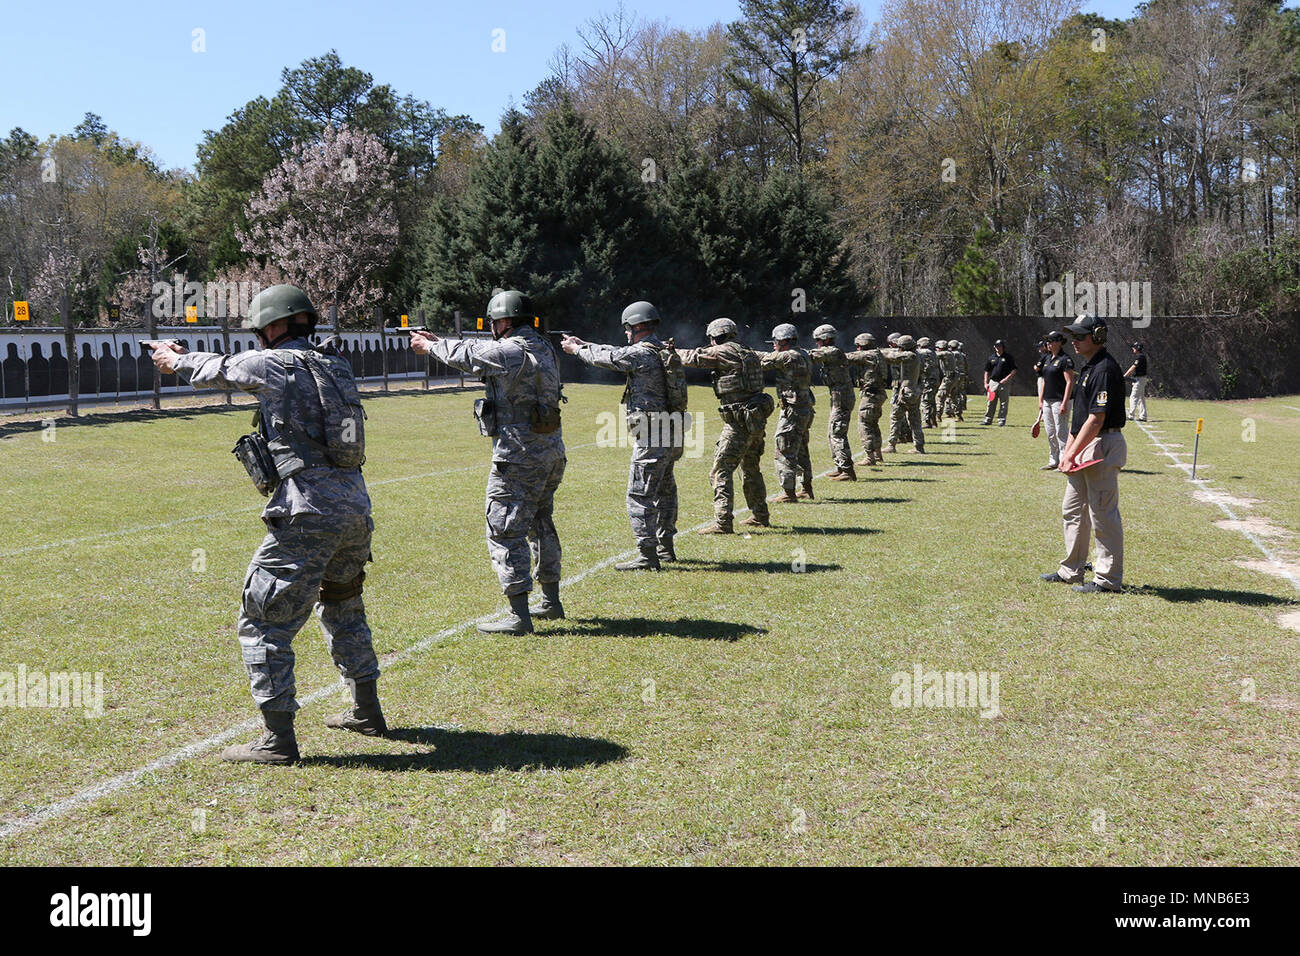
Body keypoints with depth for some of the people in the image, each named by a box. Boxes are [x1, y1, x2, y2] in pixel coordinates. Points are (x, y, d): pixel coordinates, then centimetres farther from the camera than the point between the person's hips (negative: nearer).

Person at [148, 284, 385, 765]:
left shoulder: (273, 364, -7)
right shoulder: (334, 364, 14)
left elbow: (219, 369, 13)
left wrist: (175, 360, 34)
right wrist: (184, 358, 40)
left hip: (307, 519, -8)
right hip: (355, 512, 8)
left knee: (264, 623, 2)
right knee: (342, 608, 27)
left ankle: (278, 739, 2)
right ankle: (366, 711, 35)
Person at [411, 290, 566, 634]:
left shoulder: (509, 352, -17)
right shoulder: (542, 348, 11)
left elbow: (465, 354, -3)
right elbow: (477, 349, 21)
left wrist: (428, 346, 16)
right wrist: (437, 341, 25)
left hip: (519, 460, -9)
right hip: (551, 455, 9)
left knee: (505, 532, -4)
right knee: (541, 525, 20)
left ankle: (518, 616, -4)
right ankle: (551, 603, 29)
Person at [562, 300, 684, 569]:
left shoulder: (642, 353, -15)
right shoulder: (663, 351, 14)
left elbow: (606, 358, -3)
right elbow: (616, 353, 23)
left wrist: (577, 349, 15)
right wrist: (583, 344, 27)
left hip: (652, 438, -10)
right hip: (672, 435, 10)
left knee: (640, 494, -7)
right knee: (664, 490, 20)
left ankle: (647, 555, -8)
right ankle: (665, 547, 30)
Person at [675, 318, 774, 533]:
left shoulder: (723, 352, -9)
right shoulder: (749, 352, 14)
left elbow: (694, 358, -4)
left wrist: (674, 352, 15)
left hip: (739, 422, -9)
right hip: (757, 419, 9)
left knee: (721, 471, -7)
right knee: (751, 469, 23)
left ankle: (723, 523, -13)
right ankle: (760, 516, 33)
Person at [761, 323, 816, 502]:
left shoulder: (787, 357, -17)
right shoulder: (803, 354, 10)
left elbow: (766, 361, -10)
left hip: (793, 411, -10)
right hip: (806, 409, 10)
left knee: (785, 452, -4)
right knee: (801, 451, 20)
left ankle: (788, 493, -3)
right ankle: (806, 488, 30)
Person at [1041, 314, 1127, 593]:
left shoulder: (1105, 369, -17)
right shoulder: (1088, 367, 15)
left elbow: (1096, 418, -22)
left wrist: (1073, 454, -20)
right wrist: (1068, 450, 14)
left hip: (1103, 446, -11)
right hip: (1083, 447, 11)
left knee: (1103, 515, -5)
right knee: (1072, 510, 16)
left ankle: (1109, 578, 3)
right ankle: (1071, 571, 27)